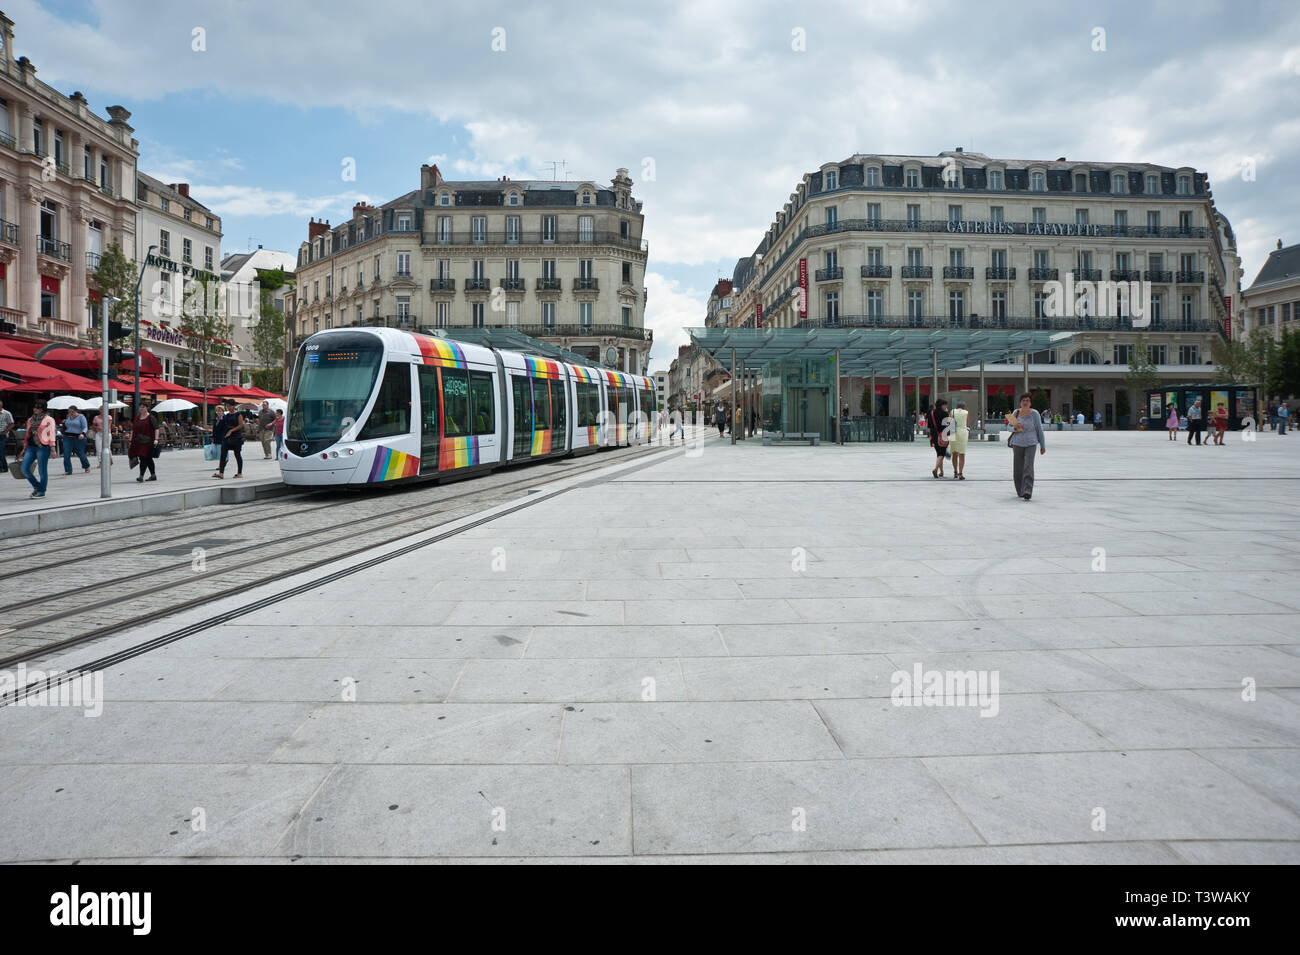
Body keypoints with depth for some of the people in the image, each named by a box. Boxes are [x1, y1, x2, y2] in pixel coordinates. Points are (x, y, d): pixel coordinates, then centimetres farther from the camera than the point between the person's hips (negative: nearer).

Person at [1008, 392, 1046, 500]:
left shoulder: (1034, 414, -2)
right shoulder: (1016, 413, 5)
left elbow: (1039, 429, 3)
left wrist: (1043, 445, 5)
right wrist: (1015, 427, -13)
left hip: (1031, 444, -3)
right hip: (1017, 443, 3)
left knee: (1028, 467, -15)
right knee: (1018, 469, 6)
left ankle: (1028, 491, -21)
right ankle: (1020, 491, 22)